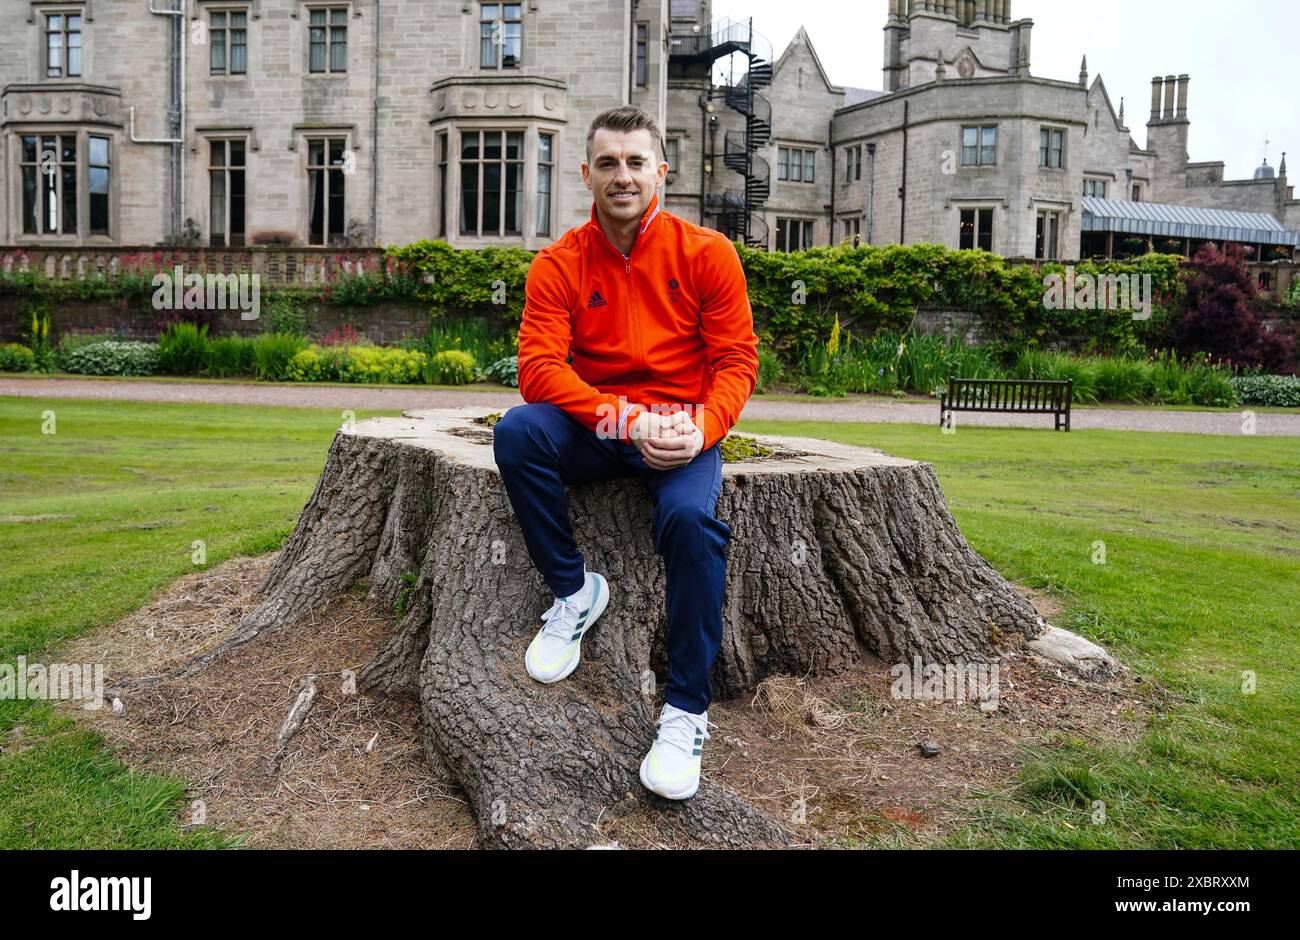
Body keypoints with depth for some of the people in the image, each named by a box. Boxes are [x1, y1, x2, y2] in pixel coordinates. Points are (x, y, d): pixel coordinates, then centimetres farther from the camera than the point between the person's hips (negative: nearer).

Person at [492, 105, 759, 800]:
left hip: (682, 432, -1)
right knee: (517, 431, -29)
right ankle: (574, 591, -8)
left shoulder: (706, 253, -1)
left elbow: (737, 360, -3)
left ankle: (686, 712, -16)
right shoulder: (558, 265, -1)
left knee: (691, 517, -32)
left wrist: (700, 429, -23)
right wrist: (628, 420, -25)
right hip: (592, 429, 2)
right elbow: (538, 367, -12)